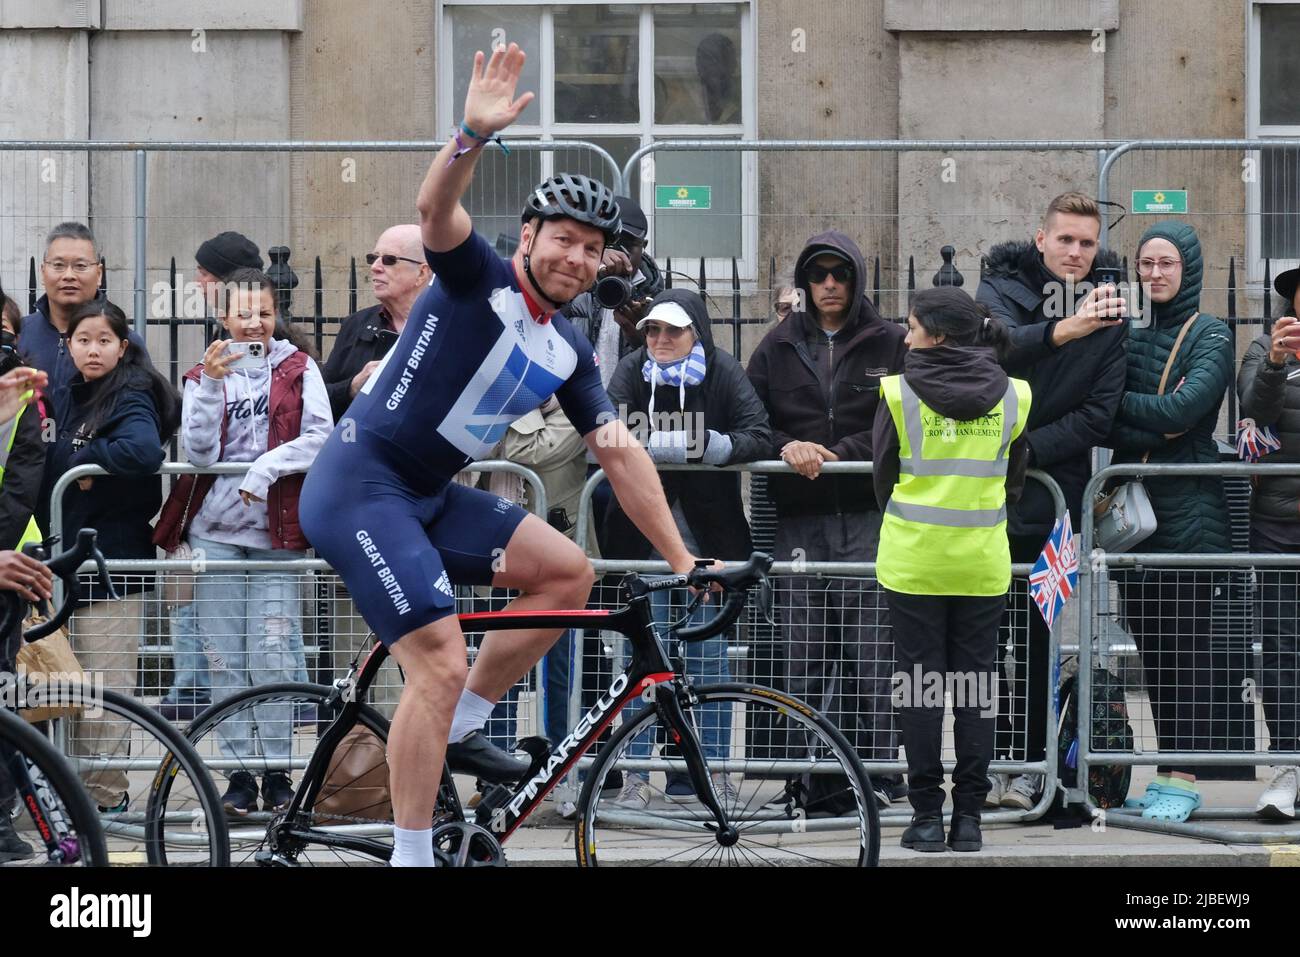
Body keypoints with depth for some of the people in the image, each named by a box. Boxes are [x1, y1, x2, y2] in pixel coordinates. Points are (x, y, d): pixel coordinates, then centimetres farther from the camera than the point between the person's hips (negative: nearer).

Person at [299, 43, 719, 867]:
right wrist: (475, 135, -47)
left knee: (568, 570, 4)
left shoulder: (568, 350, 11)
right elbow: (436, 210, -29)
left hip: (429, 497, 8)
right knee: (442, 663, -17)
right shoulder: (481, 277, -8)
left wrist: (683, 562, 13)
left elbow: (622, 456, 14)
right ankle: (412, 858, -10)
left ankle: (458, 729, 13)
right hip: (359, 485, -8)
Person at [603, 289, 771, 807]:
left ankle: (712, 769, 8)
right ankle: (635, 771, 2)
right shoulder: (634, 371, 1)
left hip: (707, 528, -1)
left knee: (708, 649, 2)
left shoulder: (723, 372, -3)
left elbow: (758, 435, -13)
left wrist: (717, 447, -32)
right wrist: (673, 444, -28)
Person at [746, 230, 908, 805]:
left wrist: (841, 454, -11)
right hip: (799, 517, 3)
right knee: (803, 651, 1)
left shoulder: (890, 344, 7)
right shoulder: (779, 347, 14)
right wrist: (787, 448, -8)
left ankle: (878, 772, -2)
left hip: (868, 515, -3)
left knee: (872, 649, -8)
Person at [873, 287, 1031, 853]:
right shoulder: (1011, 397, 1)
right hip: (983, 562, 2)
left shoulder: (901, 393, -8)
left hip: (913, 559, -2)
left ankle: (927, 814, 4)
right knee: (976, 687, 8)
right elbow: (1014, 482, 10)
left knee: (919, 685, 4)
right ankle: (969, 815, 6)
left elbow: (883, 478, 2)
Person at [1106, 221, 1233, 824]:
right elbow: (1108, 428, 11)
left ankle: (1182, 780, -6)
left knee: (1184, 644, -7)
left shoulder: (1211, 338, -2)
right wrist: (1149, 431, -7)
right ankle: (1166, 775, 11)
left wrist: (1114, 405, -10)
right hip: (1134, 507, 6)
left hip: (1189, 509, -6)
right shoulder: (1133, 338, 16)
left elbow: (1179, 411, -15)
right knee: (1149, 643, 6)